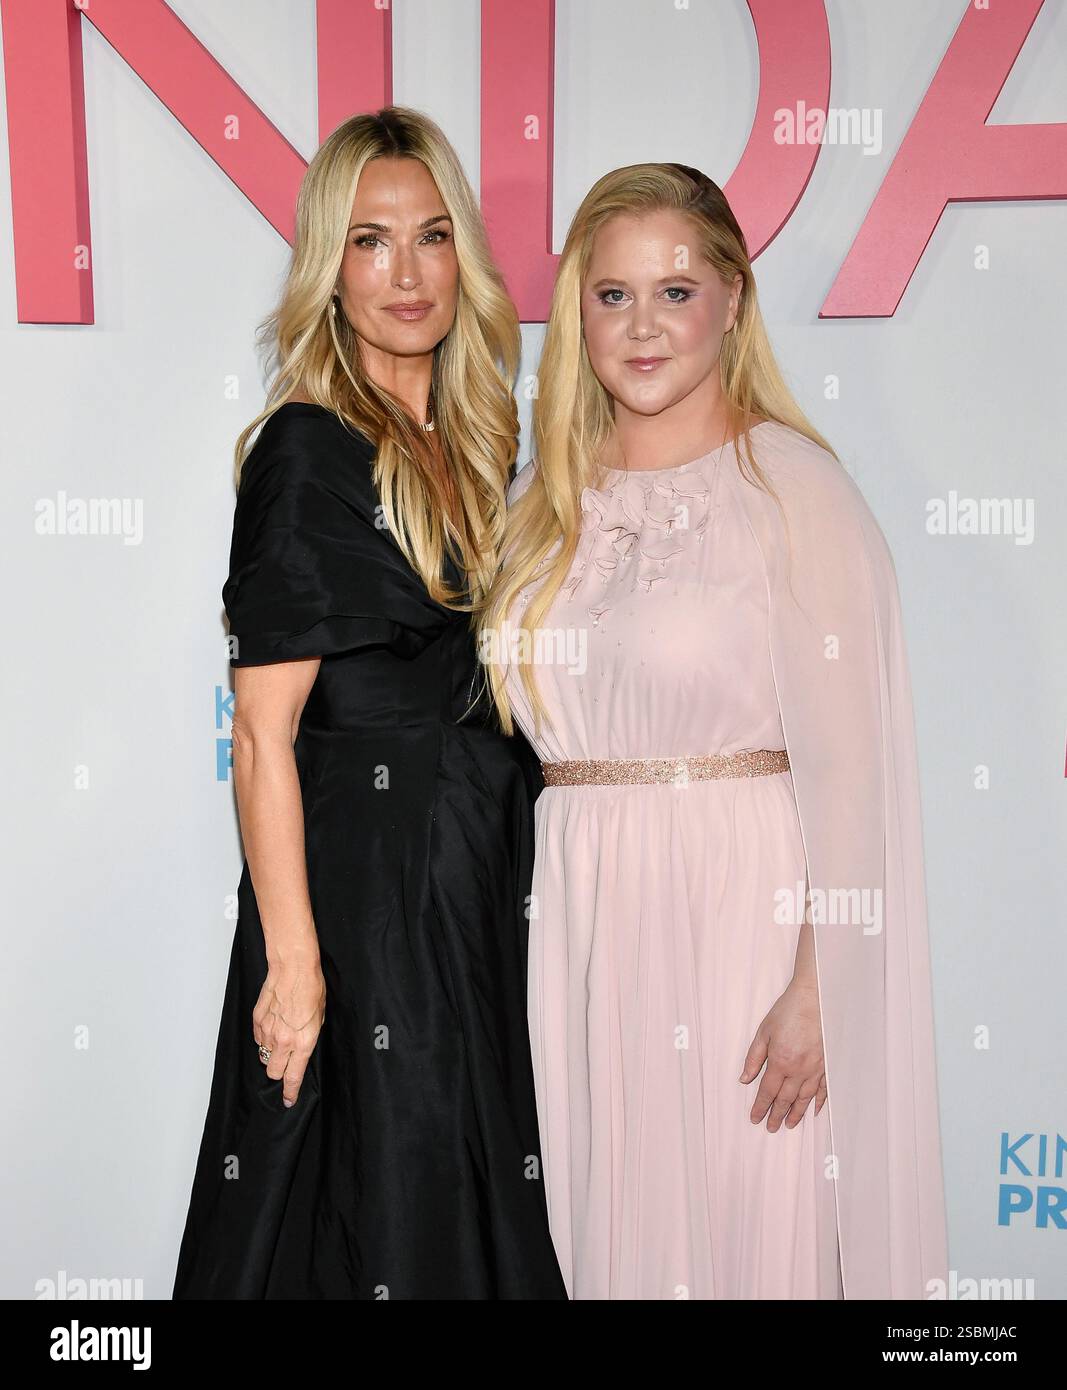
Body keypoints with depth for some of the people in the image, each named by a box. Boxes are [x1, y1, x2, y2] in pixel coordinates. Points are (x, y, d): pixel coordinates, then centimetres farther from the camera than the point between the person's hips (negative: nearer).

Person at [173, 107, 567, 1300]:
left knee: (471, 1211, 17)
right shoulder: (305, 453, -12)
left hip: (477, 887, 8)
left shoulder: (472, 448, 10)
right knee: (365, 1224, 5)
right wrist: (292, 962, -20)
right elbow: (263, 734, -16)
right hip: (362, 879, -7)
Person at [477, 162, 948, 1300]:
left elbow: (847, 761, -11)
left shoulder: (790, 483, -6)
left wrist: (817, 990, -15)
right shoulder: (544, 498, 11)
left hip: (743, 914, -5)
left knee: (747, 1226, 5)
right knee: (599, 1228, 13)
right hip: (579, 924, 5)